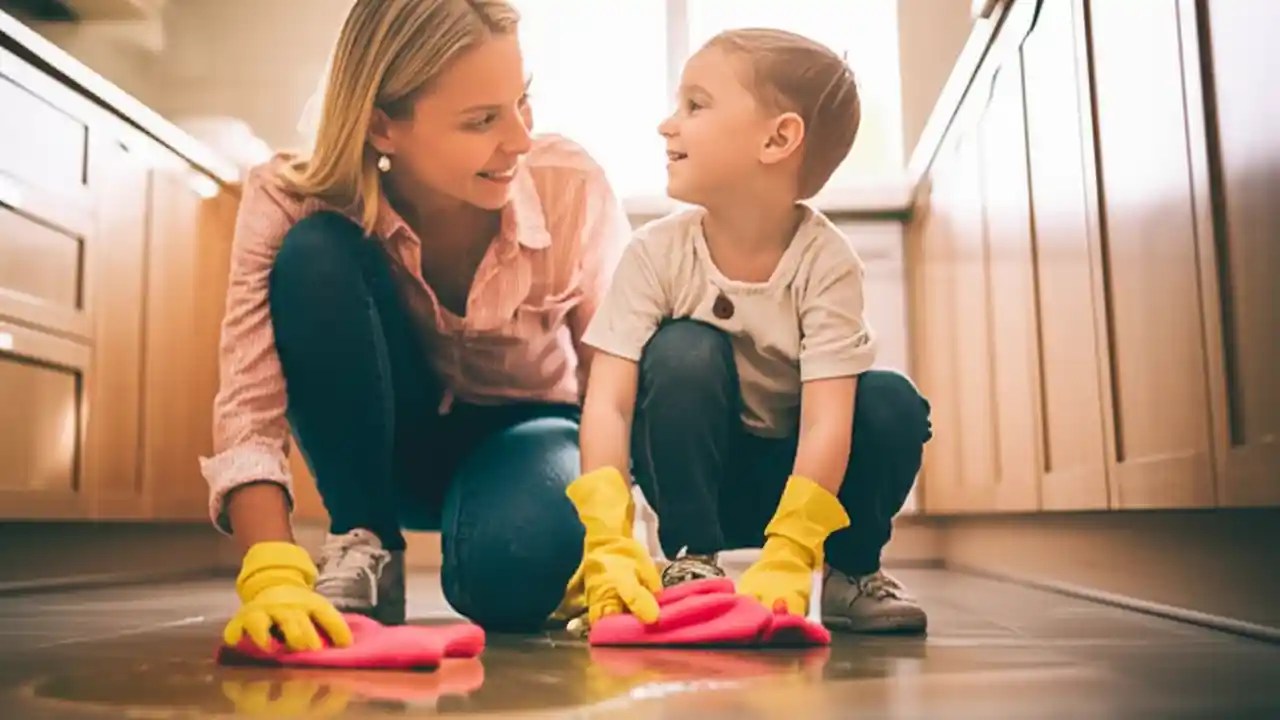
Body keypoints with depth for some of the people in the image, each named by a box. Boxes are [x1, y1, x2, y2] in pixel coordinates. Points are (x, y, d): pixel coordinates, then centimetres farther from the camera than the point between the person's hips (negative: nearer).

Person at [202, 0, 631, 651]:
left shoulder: (572, 189, -24)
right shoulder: (290, 201, -23)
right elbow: (249, 408, -30)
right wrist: (274, 575, -45)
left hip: (524, 434, -1)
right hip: (389, 444, 2)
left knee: (510, 568, -36)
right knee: (314, 255, -27)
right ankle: (363, 546, -10)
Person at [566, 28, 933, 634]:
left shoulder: (826, 260, -22)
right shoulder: (657, 251, -19)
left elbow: (826, 423, -29)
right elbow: (608, 402, -26)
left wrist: (784, 563, -39)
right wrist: (609, 546, -39)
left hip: (800, 472, 0)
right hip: (697, 468, 0)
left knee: (891, 403, -25)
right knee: (685, 352, -27)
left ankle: (853, 570, 0)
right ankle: (691, 560, -13)